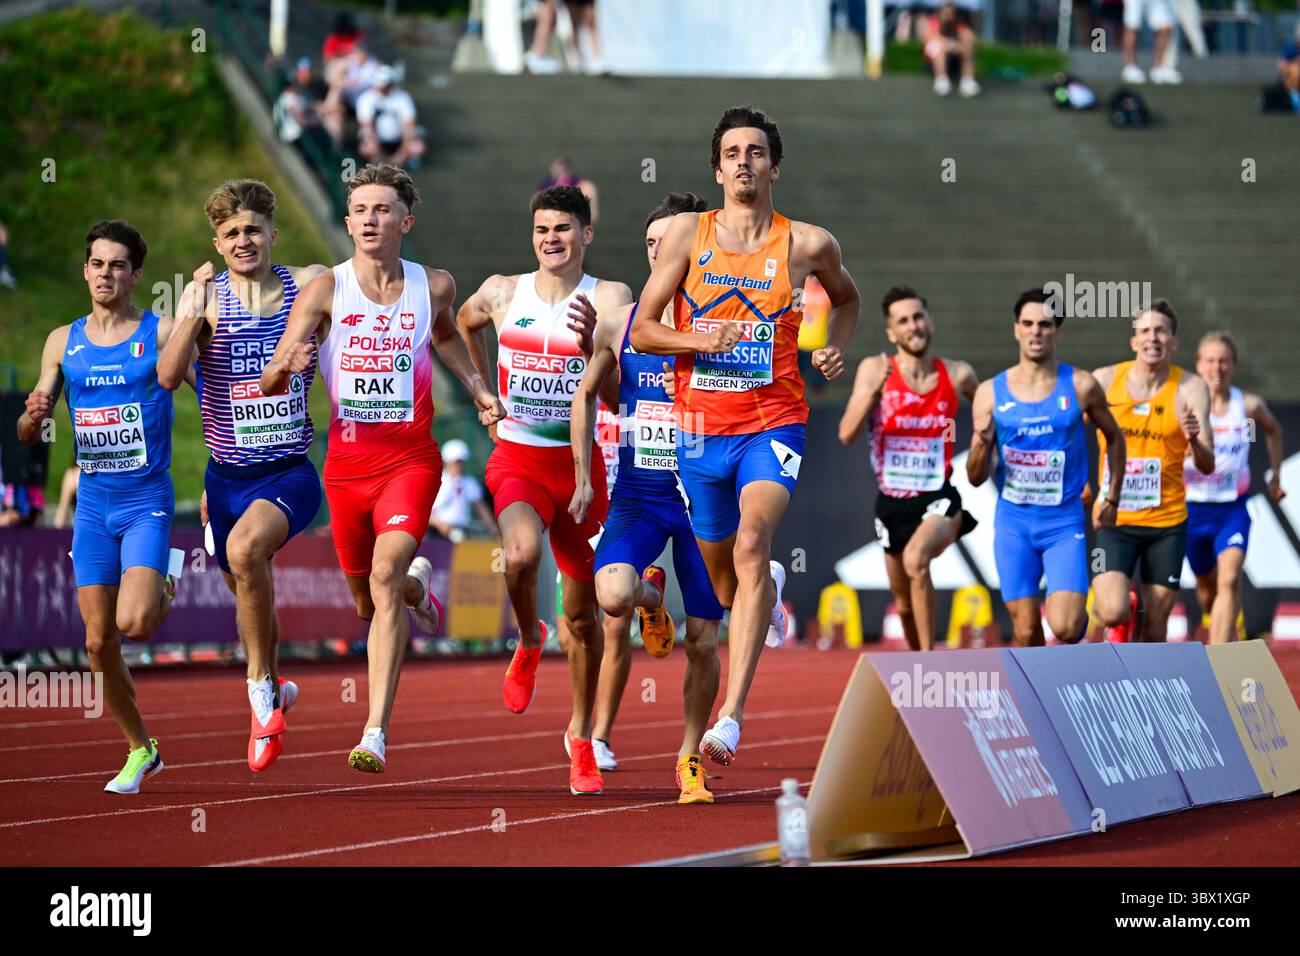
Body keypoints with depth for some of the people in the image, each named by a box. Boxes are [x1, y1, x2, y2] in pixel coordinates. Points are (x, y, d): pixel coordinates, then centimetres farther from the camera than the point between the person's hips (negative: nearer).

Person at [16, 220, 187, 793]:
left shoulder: (160, 334, -3)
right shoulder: (63, 343, 8)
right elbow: (30, 434, 9)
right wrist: (34, 416, -13)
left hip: (147, 502, -4)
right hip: (93, 504, 4)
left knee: (133, 623, -21)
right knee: (99, 642, 3)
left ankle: (164, 590, 16)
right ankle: (140, 750, 22)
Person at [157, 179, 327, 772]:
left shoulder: (309, 285, -2)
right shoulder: (209, 297, -4)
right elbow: (168, 377, -17)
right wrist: (194, 306, -28)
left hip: (290, 473, -2)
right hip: (227, 478, 2)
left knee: (245, 548, -32)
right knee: (249, 591, 17)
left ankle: (261, 683, -17)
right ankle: (273, 695, 45)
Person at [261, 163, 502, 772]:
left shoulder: (434, 287, 0)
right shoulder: (324, 290, -6)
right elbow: (269, 386, -11)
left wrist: (476, 388, 13)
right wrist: (285, 367, -34)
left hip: (410, 459, -2)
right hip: (346, 463, 2)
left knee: (386, 576, -22)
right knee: (367, 602, 14)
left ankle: (376, 733, -24)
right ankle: (417, 584, 54)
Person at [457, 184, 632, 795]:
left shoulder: (609, 298, -6)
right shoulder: (502, 294, 2)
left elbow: (617, 396, -16)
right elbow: (463, 325, 26)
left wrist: (590, 344, -33)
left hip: (580, 465, 0)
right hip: (516, 462, 0)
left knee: (582, 614, 9)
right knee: (522, 552, -32)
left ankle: (581, 734, 28)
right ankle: (528, 641, 0)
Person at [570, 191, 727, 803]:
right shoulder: (618, 325, 3)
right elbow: (586, 395, 15)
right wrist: (582, 477, 9)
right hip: (636, 495, 1)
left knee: (702, 643, -1)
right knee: (612, 596, -27)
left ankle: (690, 759, 19)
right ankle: (650, 597, 10)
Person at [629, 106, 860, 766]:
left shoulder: (807, 244, 1)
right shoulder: (688, 233, 1)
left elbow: (846, 298, 23)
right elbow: (642, 330, 0)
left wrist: (837, 347, 4)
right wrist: (704, 340, -18)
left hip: (773, 422, -2)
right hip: (700, 427, 2)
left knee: (751, 545, -27)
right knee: (725, 581, 14)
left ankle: (730, 717, -33)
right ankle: (770, 589, 54)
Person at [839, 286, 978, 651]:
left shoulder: (958, 375, -3)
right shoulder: (874, 369, -6)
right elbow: (847, 435, -14)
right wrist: (874, 391, -27)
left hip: (939, 498, -3)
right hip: (892, 501, 3)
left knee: (915, 558, -33)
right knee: (904, 600, 15)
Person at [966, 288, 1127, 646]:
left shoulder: (1081, 386, -3)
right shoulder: (991, 393, 0)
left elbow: (1114, 438, 16)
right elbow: (975, 478, 2)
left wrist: (1111, 499, 12)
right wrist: (981, 442, -19)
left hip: (1065, 523, -1)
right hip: (1013, 522, 1)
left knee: (1065, 627, -14)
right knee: (1026, 633, -1)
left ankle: (1082, 618, 21)